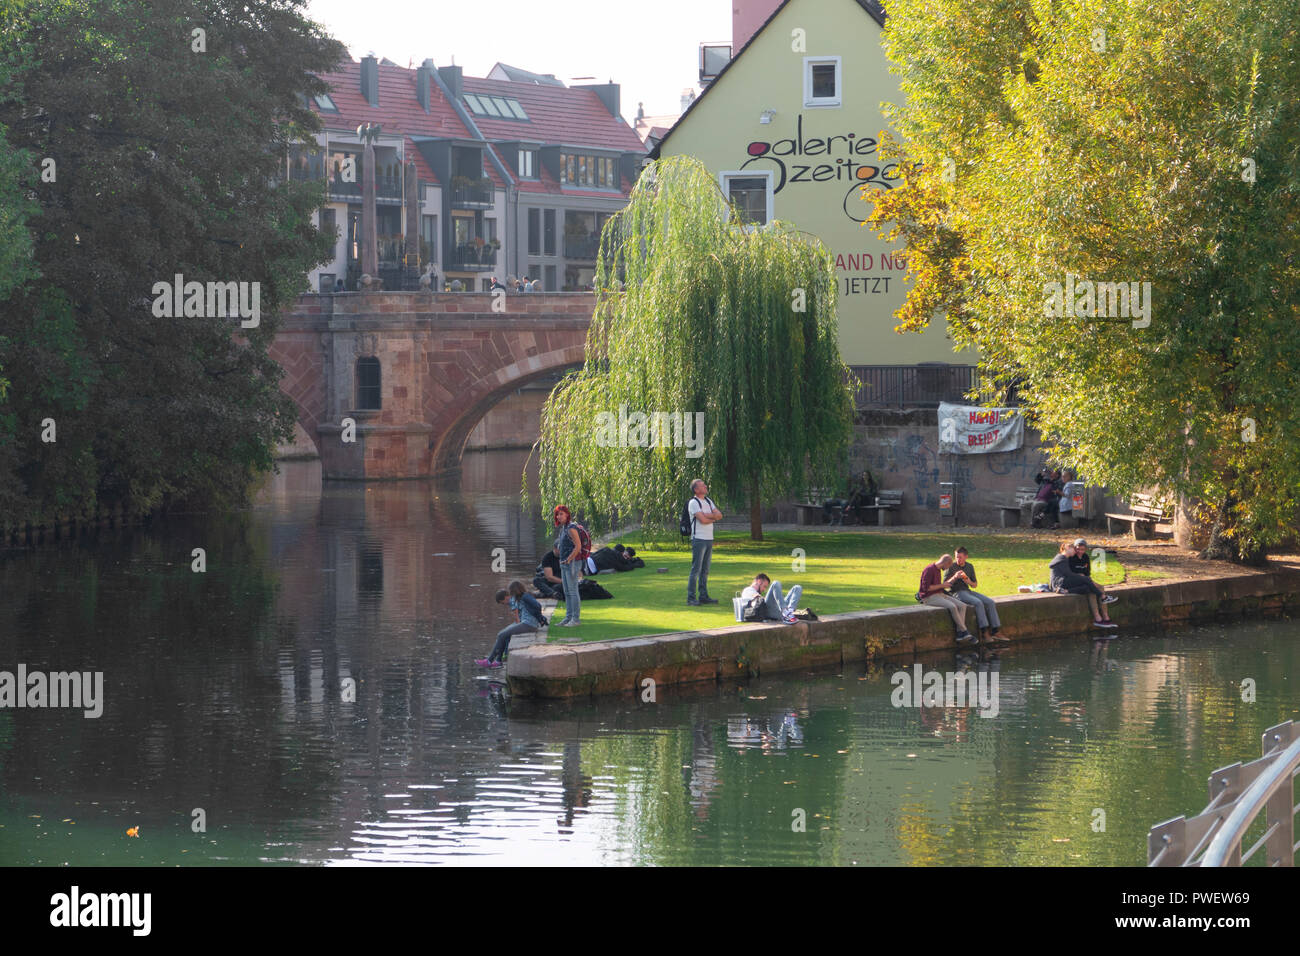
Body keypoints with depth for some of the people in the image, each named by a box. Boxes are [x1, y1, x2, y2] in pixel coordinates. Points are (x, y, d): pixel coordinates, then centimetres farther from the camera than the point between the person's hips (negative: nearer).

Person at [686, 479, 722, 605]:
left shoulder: (708, 501, 16)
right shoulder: (693, 503, -9)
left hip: (709, 539, 8)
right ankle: (690, 598, -7)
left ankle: (704, 596, 16)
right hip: (699, 539, -8)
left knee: (705, 570, 11)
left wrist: (706, 515, -10)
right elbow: (703, 520, -19)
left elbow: (719, 515, 5)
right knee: (696, 569, -9)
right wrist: (713, 518, 0)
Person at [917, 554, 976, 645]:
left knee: (962, 606, -10)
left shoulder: (938, 570, 18)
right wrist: (942, 585, -13)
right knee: (952, 606, -30)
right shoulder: (929, 569, -12)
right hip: (929, 597, -9)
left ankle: (960, 634, -20)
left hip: (940, 595, 9)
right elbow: (926, 587, -19)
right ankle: (964, 632, -20)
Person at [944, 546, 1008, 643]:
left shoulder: (970, 566, 12)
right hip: (956, 593, -6)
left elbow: (975, 585, 18)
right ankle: (984, 632, -30)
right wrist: (955, 577, -25)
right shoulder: (951, 567, -5)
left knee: (990, 602, -13)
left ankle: (995, 632, -17)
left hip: (968, 591, 6)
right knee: (978, 603, -31)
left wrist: (970, 582, -6)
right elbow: (945, 585, -9)